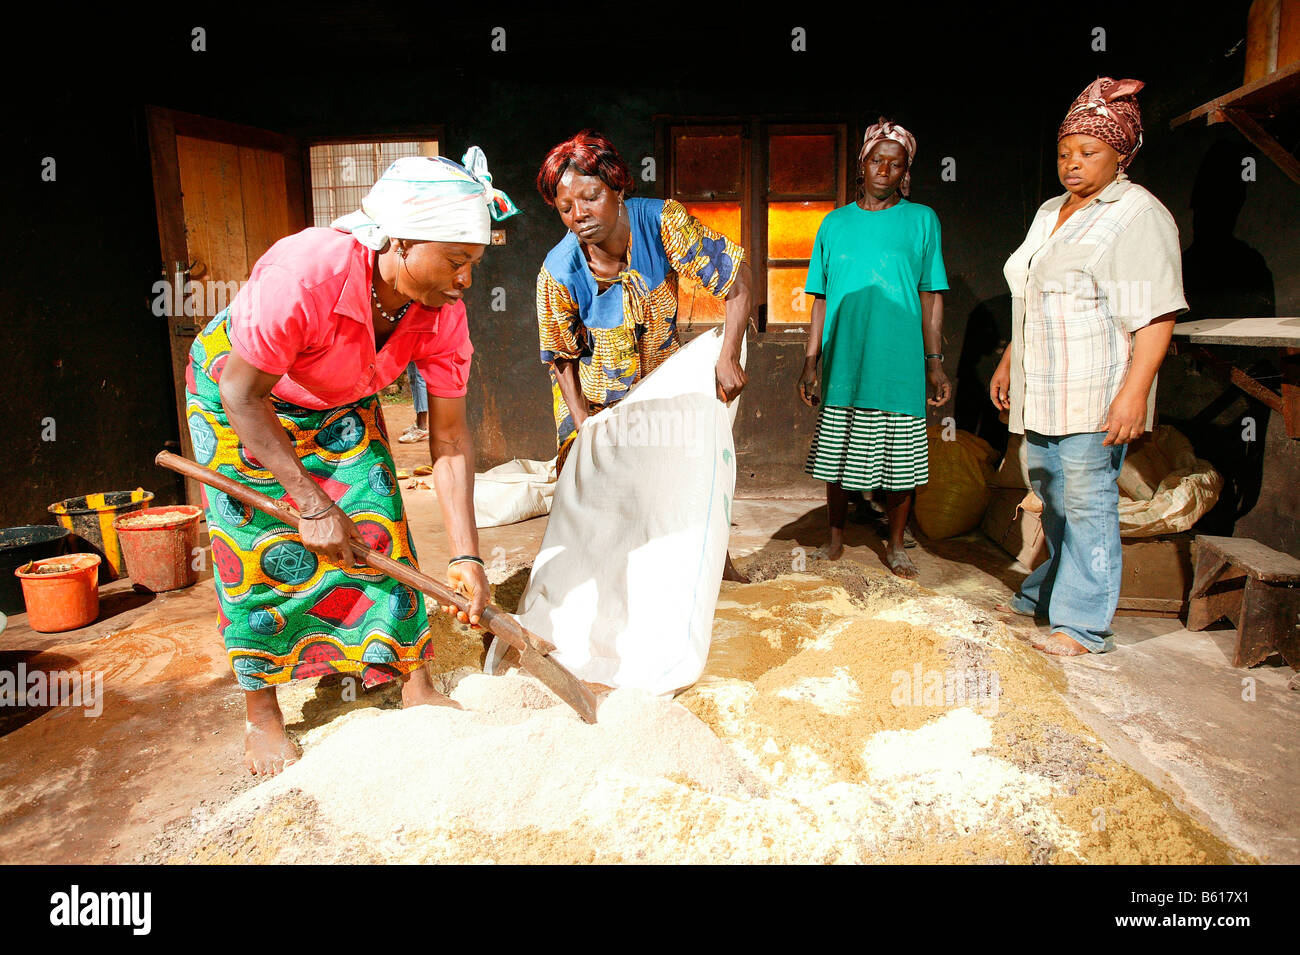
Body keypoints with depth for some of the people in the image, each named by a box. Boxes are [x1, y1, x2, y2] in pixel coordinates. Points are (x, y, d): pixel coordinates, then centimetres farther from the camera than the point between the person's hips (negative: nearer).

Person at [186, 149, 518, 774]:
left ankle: (415, 686, 9)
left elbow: (449, 436, -20)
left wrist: (466, 558, -23)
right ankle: (262, 716, 13)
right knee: (259, 550, -4)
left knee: (381, 530, -4)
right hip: (234, 390, -4)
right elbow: (242, 395, -29)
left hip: (341, 404, 4)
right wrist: (313, 504, -30)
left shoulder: (443, 312, -23)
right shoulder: (302, 274, -39)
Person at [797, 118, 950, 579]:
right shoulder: (835, 223, 11)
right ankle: (835, 537, 25)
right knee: (838, 456, 6)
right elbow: (821, 299, 10)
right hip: (843, 366, 1)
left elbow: (932, 296, 6)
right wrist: (810, 362, 5)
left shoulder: (922, 220, 8)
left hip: (901, 367, -1)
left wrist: (935, 362, 0)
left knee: (901, 460, 4)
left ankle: (895, 545, 20)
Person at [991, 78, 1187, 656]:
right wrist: (1007, 363, 22)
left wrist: (1133, 392, -23)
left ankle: (1085, 624, 5)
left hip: (1096, 392, -8)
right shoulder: (1050, 213, 18)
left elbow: (1156, 317, -16)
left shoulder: (1139, 215, -8)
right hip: (1042, 390, 8)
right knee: (1053, 499, 16)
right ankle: (1045, 595, 31)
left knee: (1087, 503, -4)